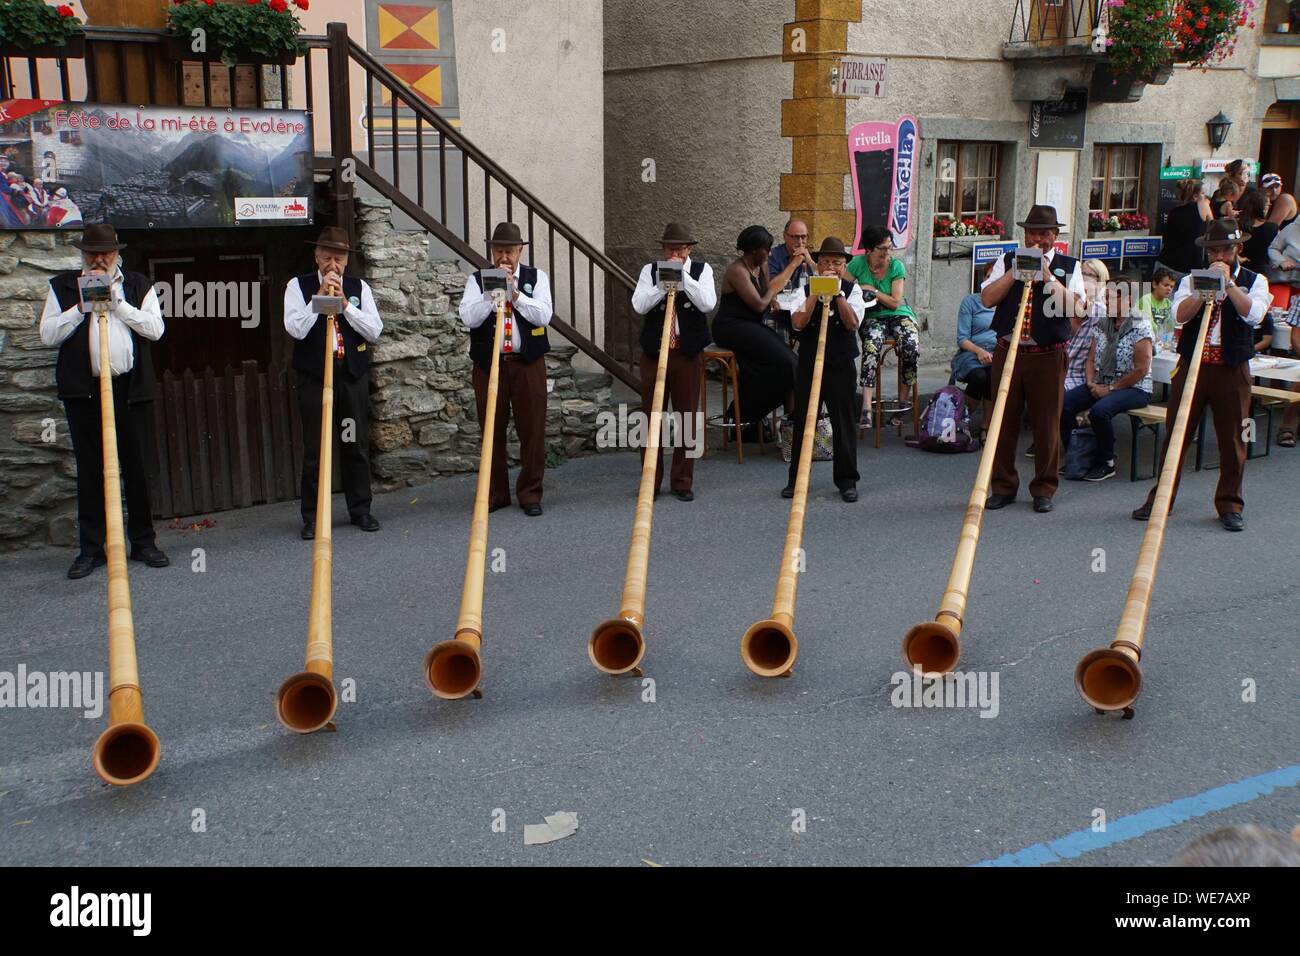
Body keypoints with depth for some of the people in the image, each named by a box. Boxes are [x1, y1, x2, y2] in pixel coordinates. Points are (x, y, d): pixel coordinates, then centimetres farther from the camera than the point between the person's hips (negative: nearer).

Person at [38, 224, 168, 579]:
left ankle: (143, 542, 15)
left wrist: (116, 300, -6)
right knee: (89, 470, 3)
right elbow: (48, 334, 1)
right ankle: (91, 548, 9)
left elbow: (155, 328, -2)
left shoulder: (139, 286, 11)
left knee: (136, 467, 4)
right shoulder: (62, 287, 10)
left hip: (131, 388, 0)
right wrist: (82, 305, -6)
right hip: (83, 390, 0)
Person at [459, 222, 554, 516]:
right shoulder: (478, 280, 8)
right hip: (488, 363, 1)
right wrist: (494, 290, -12)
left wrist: (514, 291, -13)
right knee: (491, 430, 5)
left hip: (528, 363, 0)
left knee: (533, 430, -1)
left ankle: (530, 493, 9)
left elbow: (544, 316, -7)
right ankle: (495, 493, 16)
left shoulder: (536, 277, 7)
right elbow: (468, 318, -7)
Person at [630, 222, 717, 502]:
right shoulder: (650, 270, 5)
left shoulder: (701, 270, 3)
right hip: (654, 352, 1)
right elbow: (639, 305, -8)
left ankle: (683, 481, 14)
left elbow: (708, 304, -13)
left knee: (687, 418, 4)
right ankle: (651, 481, 15)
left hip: (688, 353, -1)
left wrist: (683, 275, -13)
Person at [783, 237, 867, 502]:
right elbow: (798, 322, -14)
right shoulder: (806, 289, 2)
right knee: (803, 421, 6)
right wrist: (817, 291, -16)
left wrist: (837, 292, -18)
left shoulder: (852, 289, 2)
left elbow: (852, 323, -13)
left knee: (844, 423, 4)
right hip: (809, 362, 1)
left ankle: (846, 480, 14)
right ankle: (796, 478, 17)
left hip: (841, 364, 0)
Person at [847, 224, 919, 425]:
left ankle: (904, 397, -9)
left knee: (912, 348, -30)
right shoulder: (858, 264, -1)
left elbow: (895, 302, -7)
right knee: (871, 346, -36)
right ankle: (866, 405, -41)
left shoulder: (896, 266, -2)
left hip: (899, 315, 1)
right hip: (872, 318, -1)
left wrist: (873, 291, -12)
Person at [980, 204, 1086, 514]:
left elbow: (1076, 308, -8)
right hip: (1008, 352, 1)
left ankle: (1043, 489, 14)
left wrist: (1047, 276, -13)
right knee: (1004, 420, 5)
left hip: (1049, 356, -1)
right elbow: (987, 298, -2)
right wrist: (1015, 272, -10)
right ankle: (1003, 486, 16)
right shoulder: (1008, 261, 11)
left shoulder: (1068, 266, 7)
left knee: (1047, 424, 2)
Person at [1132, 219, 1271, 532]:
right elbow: (1180, 315, -9)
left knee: (1232, 440, 4)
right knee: (1175, 435, 4)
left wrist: (1228, 283, -16)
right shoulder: (1191, 280, 8)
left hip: (1232, 369, -1)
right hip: (1191, 365, 1)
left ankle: (1229, 505, 15)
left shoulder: (1254, 281, 6)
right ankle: (1160, 499, 13)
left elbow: (1253, 314, -13)